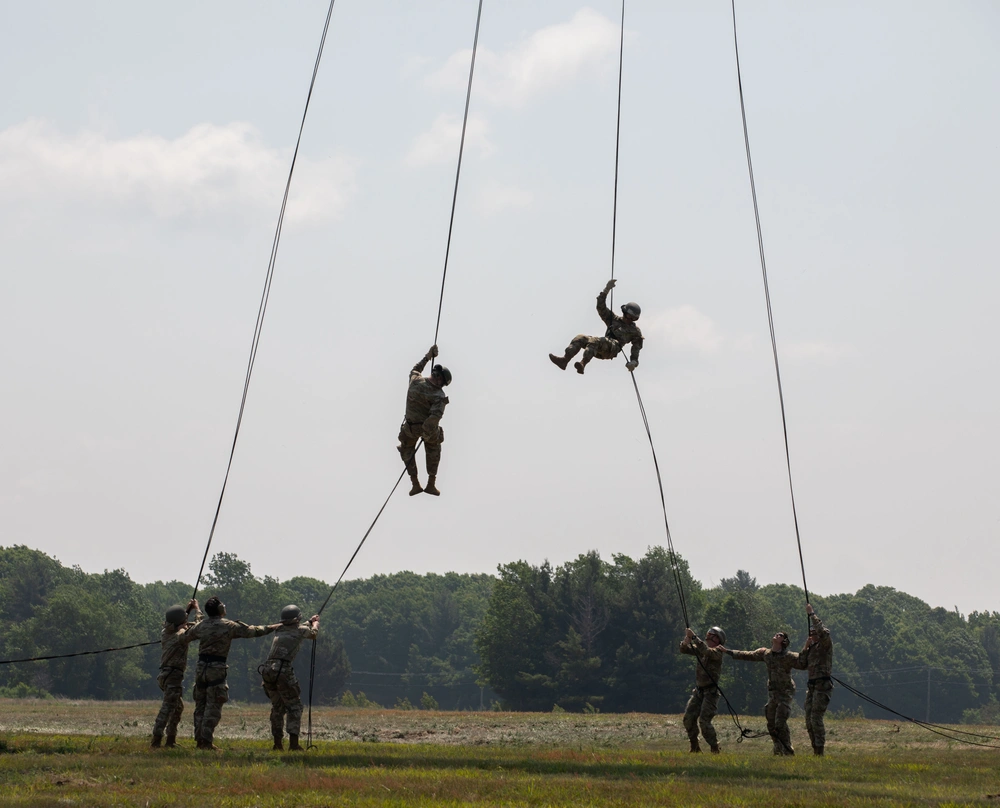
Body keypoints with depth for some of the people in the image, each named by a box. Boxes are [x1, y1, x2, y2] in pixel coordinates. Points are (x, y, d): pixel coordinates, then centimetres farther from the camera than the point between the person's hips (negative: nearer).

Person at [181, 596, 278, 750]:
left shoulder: (200, 626, 8)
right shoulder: (229, 626, -5)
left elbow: (185, 637, 23)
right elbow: (253, 631, 1)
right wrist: (272, 628, 15)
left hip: (201, 668, 5)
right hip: (217, 669, -5)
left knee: (200, 704, 11)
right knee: (213, 706, -3)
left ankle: (199, 739, 13)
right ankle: (206, 740, -8)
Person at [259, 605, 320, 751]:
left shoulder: (279, 630, 21)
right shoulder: (300, 631, 6)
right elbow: (313, 633, 29)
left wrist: (310, 622, 54)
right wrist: (316, 623, 49)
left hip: (267, 671, 6)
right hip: (283, 672, -6)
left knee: (277, 707, 17)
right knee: (294, 706, 2)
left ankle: (277, 743, 13)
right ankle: (293, 743, -9)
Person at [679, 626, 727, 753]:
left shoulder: (718, 652, -11)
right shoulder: (701, 649, 10)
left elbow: (707, 651, -31)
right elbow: (684, 650, 7)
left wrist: (694, 637, -34)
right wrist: (685, 642, -16)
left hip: (710, 691, -7)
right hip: (698, 690, 7)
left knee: (704, 721, -15)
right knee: (688, 718, 3)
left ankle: (715, 749, -6)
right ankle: (695, 747, 16)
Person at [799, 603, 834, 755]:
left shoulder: (826, 644, -4)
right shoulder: (812, 647, 19)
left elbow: (823, 631, -24)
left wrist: (811, 614, -18)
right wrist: (805, 647, 1)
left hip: (823, 685, -9)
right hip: (812, 685, 9)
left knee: (816, 717, -15)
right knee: (809, 719, 7)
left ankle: (820, 751, -13)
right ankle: (815, 750, 13)